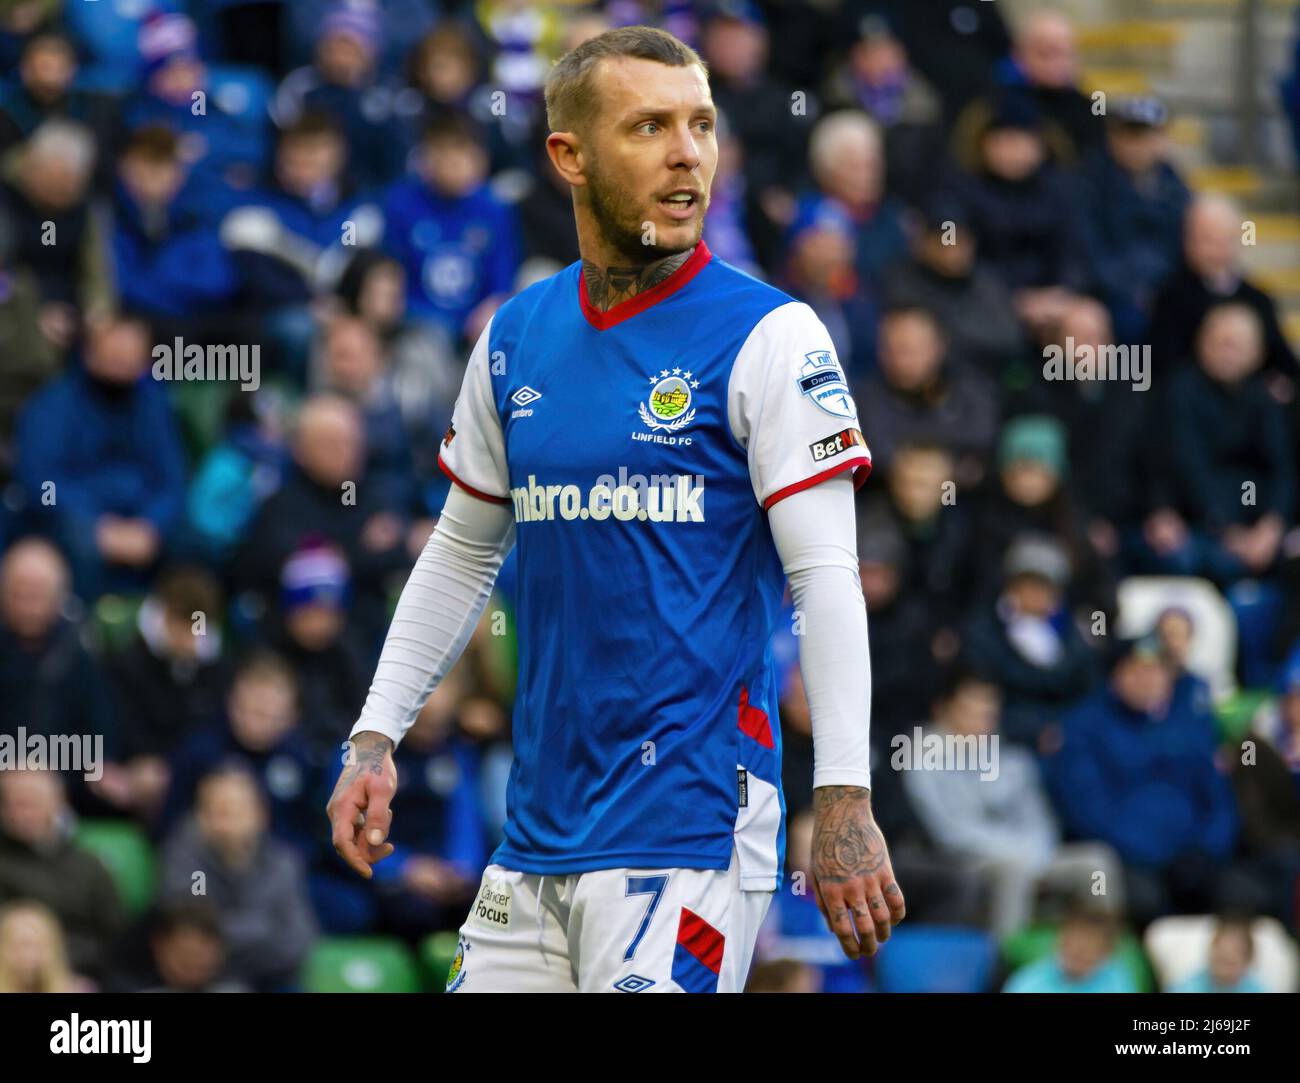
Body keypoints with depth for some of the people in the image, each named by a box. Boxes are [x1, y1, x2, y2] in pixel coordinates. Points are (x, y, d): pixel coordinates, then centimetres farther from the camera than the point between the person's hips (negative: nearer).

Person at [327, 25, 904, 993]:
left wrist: (845, 802, -17)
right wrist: (375, 740, 16)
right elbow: (462, 555, 22)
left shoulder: (769, 336, -5)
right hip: (539, 831, 5)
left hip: (691, 830, -5)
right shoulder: (514, 340, 10)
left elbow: (827, 578, -10)